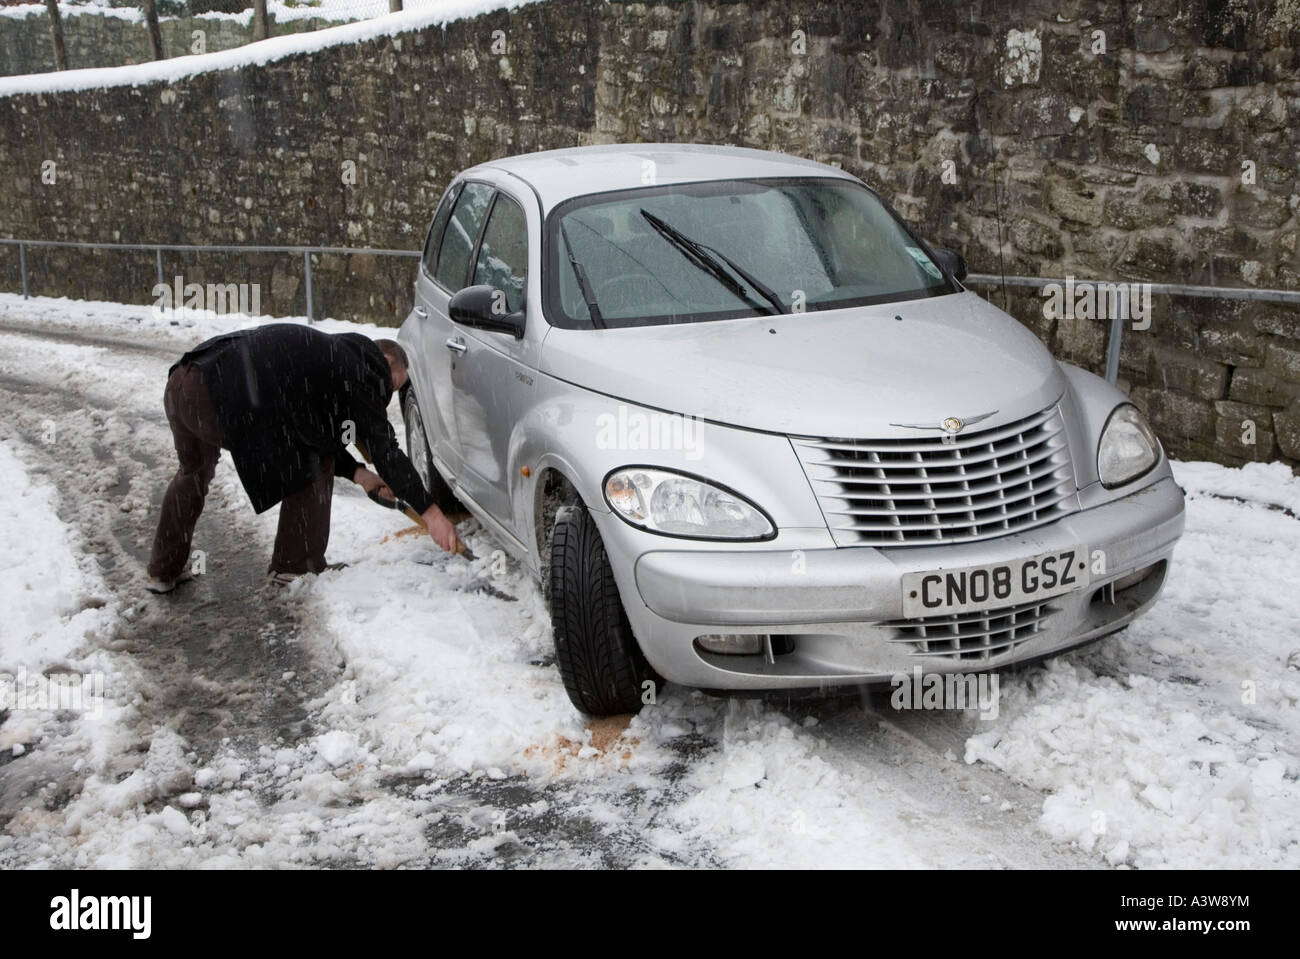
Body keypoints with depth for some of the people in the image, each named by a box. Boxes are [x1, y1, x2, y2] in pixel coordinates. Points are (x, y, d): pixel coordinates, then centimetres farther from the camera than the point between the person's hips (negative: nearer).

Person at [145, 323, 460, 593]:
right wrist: (429, 511, -2)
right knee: (313, 465, 8)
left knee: (194, 471, 33)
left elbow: (317, 432, 32)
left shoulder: (329, 353, 30)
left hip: (180, 383, 9)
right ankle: (296, 565, 13)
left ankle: (164, 569, 40)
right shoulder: (359, 370, 3)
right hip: (227, 398, -9)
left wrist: (355, 472, 22)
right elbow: (383, 445, -3)